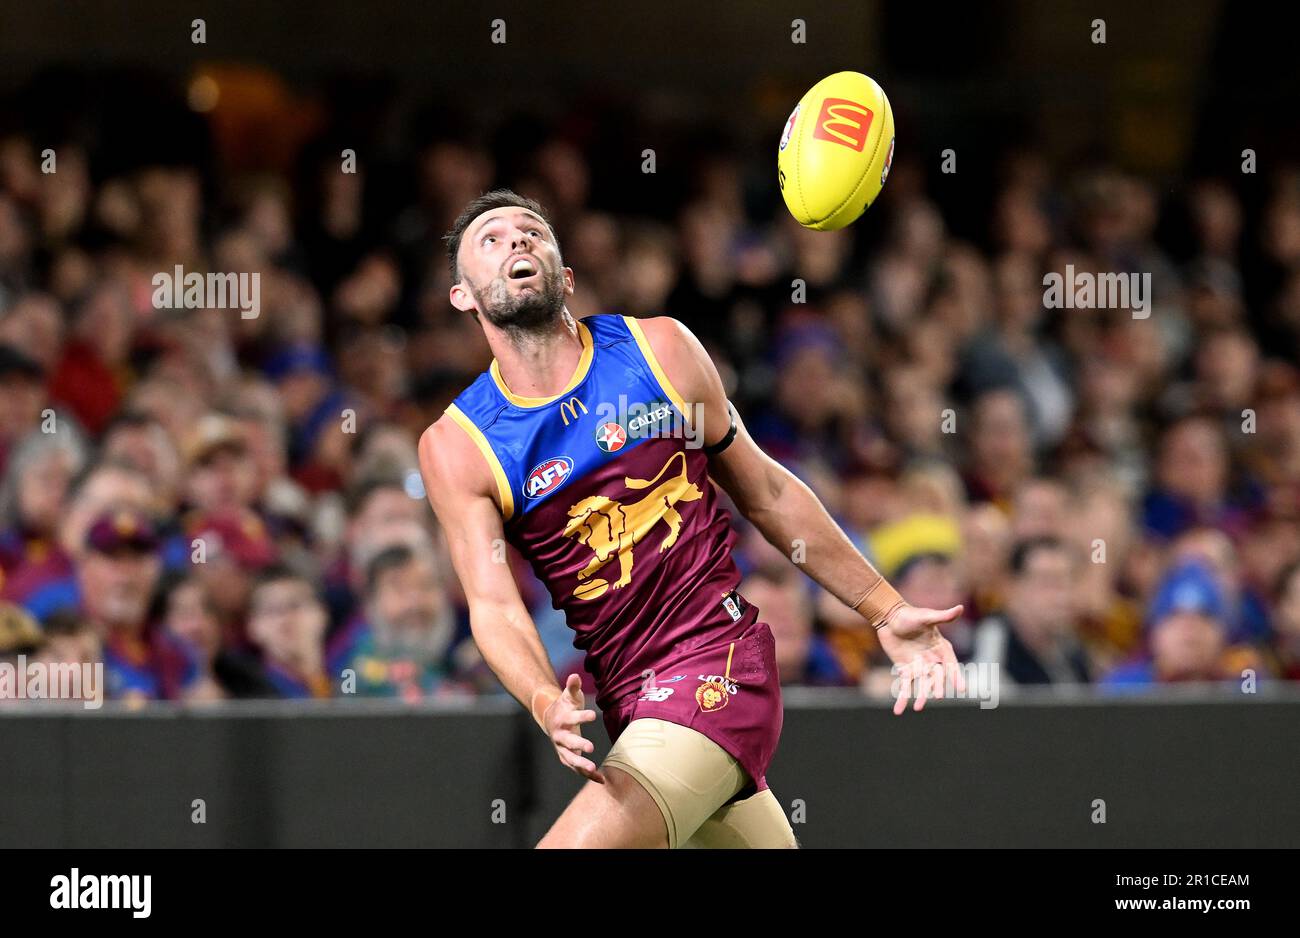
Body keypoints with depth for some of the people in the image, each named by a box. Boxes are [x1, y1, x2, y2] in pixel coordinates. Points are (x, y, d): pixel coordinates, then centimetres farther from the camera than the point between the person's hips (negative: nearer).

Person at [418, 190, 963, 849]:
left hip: (718, 668, -3)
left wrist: (885, 610, 16)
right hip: (631, 701, 3)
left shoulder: (661, 350, 1)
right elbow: (494, 607, -10)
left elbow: (765, 493, 13)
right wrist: (547, 706, -31)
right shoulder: (457, 447, -2)